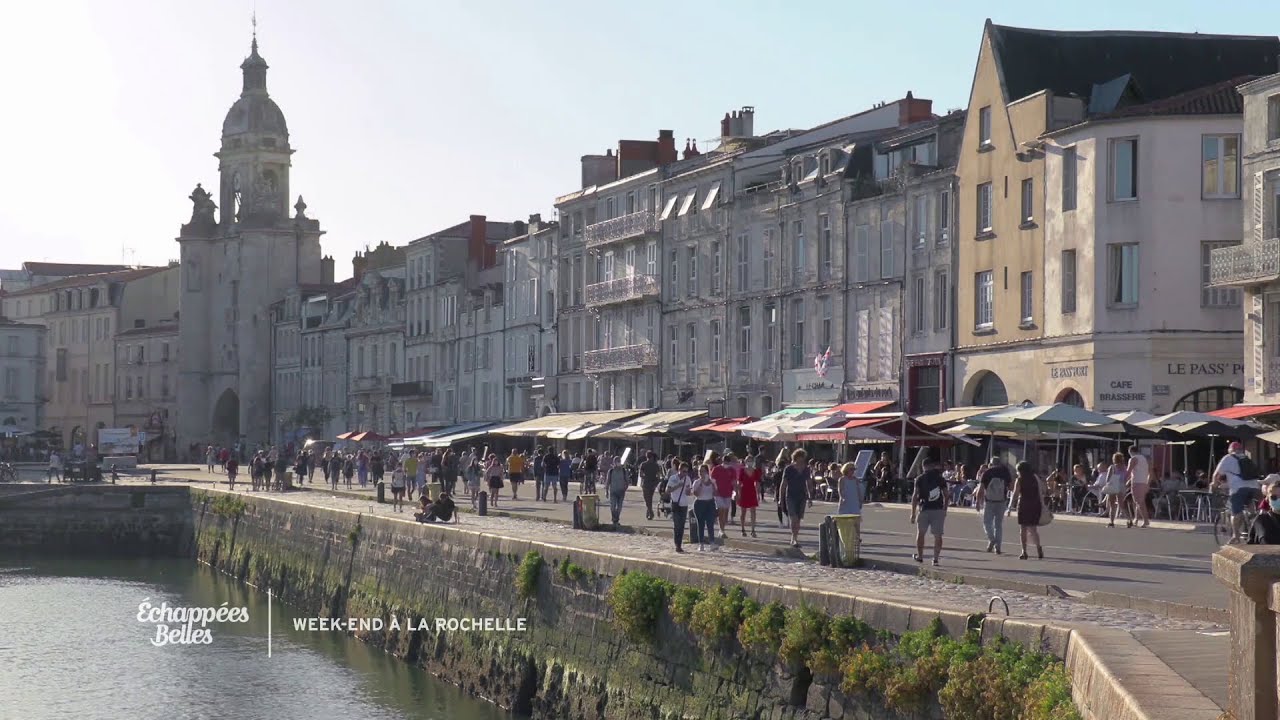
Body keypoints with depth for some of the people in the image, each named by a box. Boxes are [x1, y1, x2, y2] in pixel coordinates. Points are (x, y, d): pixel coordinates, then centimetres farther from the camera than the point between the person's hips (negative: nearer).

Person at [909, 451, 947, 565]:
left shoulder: (920, 479, -2)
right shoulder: (940, 478, 4)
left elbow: (915, 496, -5)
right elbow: (945, 496, 5)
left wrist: (913, 513, -2)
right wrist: (945, 510, 15)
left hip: (924, 509, -1)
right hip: (938, 510, 1)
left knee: (920, 533, 15)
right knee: (938, 535, 4)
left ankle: (919, 556, 21)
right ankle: (936, 558, -1)